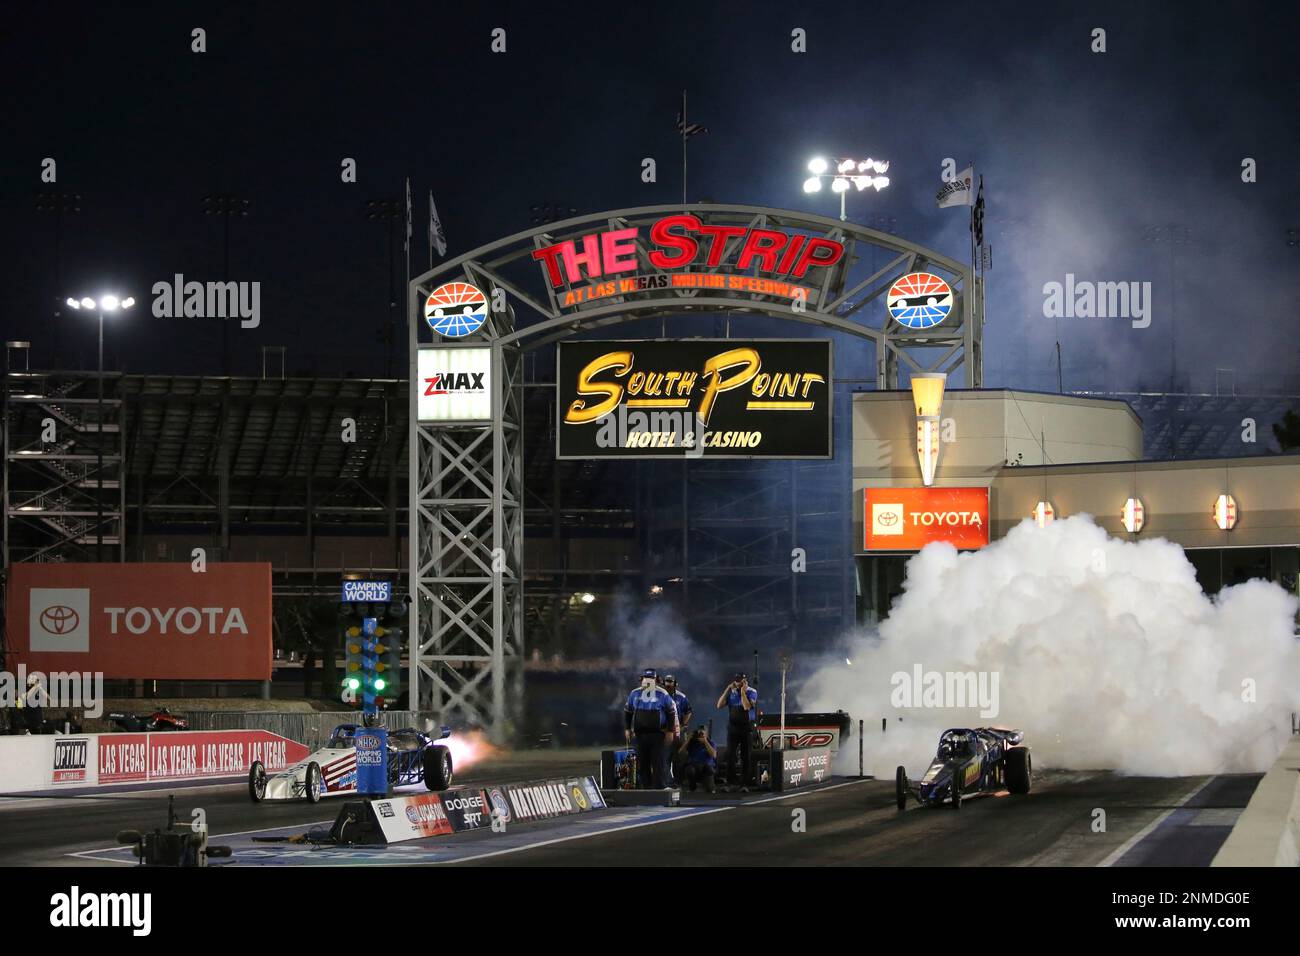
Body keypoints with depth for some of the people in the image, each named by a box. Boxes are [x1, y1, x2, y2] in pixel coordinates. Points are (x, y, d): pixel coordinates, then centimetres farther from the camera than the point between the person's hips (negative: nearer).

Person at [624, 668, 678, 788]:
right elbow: (627, 711, 17)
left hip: (658, 734, -4)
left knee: (659, 762, -7)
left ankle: (660, 787, -6)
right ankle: (645, 786, 15)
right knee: (642, 763, 6)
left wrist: (670, 730, -2)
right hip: (640, 733, 4)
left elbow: (672, 712, 2)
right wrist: (627, 728, 11)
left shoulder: (662, 694, -3)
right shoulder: (635, 694, 7)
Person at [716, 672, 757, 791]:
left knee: (745, 757, 0)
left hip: (746, 728, -2)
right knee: (730, 755, -7)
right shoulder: (731, 692, 7)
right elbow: (719, 705, -2)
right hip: (733, 727, 3)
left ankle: (744, 784, 3)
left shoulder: (752, 692, -4)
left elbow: (747, 706, -20)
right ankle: (730, 781, 4)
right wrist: (727, 690, -6)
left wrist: (743, 691, -18)